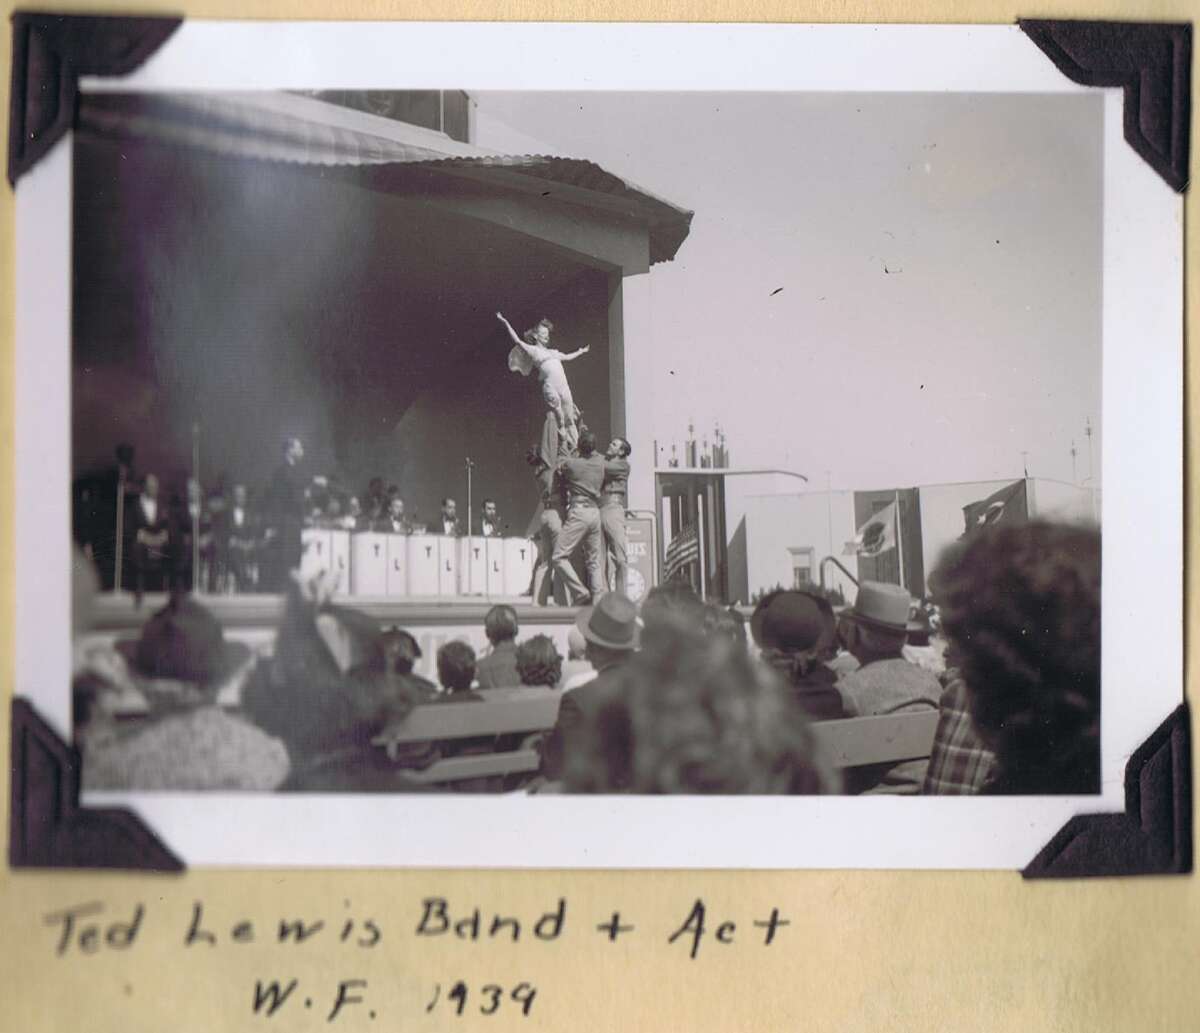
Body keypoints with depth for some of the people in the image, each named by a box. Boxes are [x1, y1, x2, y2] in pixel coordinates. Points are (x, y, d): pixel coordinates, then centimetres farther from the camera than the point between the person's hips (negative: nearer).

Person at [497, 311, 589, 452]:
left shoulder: (552, 352, 28)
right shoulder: (532, 350, 9)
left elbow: (567, 357, 43)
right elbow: (517, 341, 1)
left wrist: (581, 351, 55)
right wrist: (506, 323, -5)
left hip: (564, 387, 7)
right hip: (550, 387, -7)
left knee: (569, 419, 1)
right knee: (558, 419, -11)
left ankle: (572, 448, 1)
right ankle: (563, 448, -11)